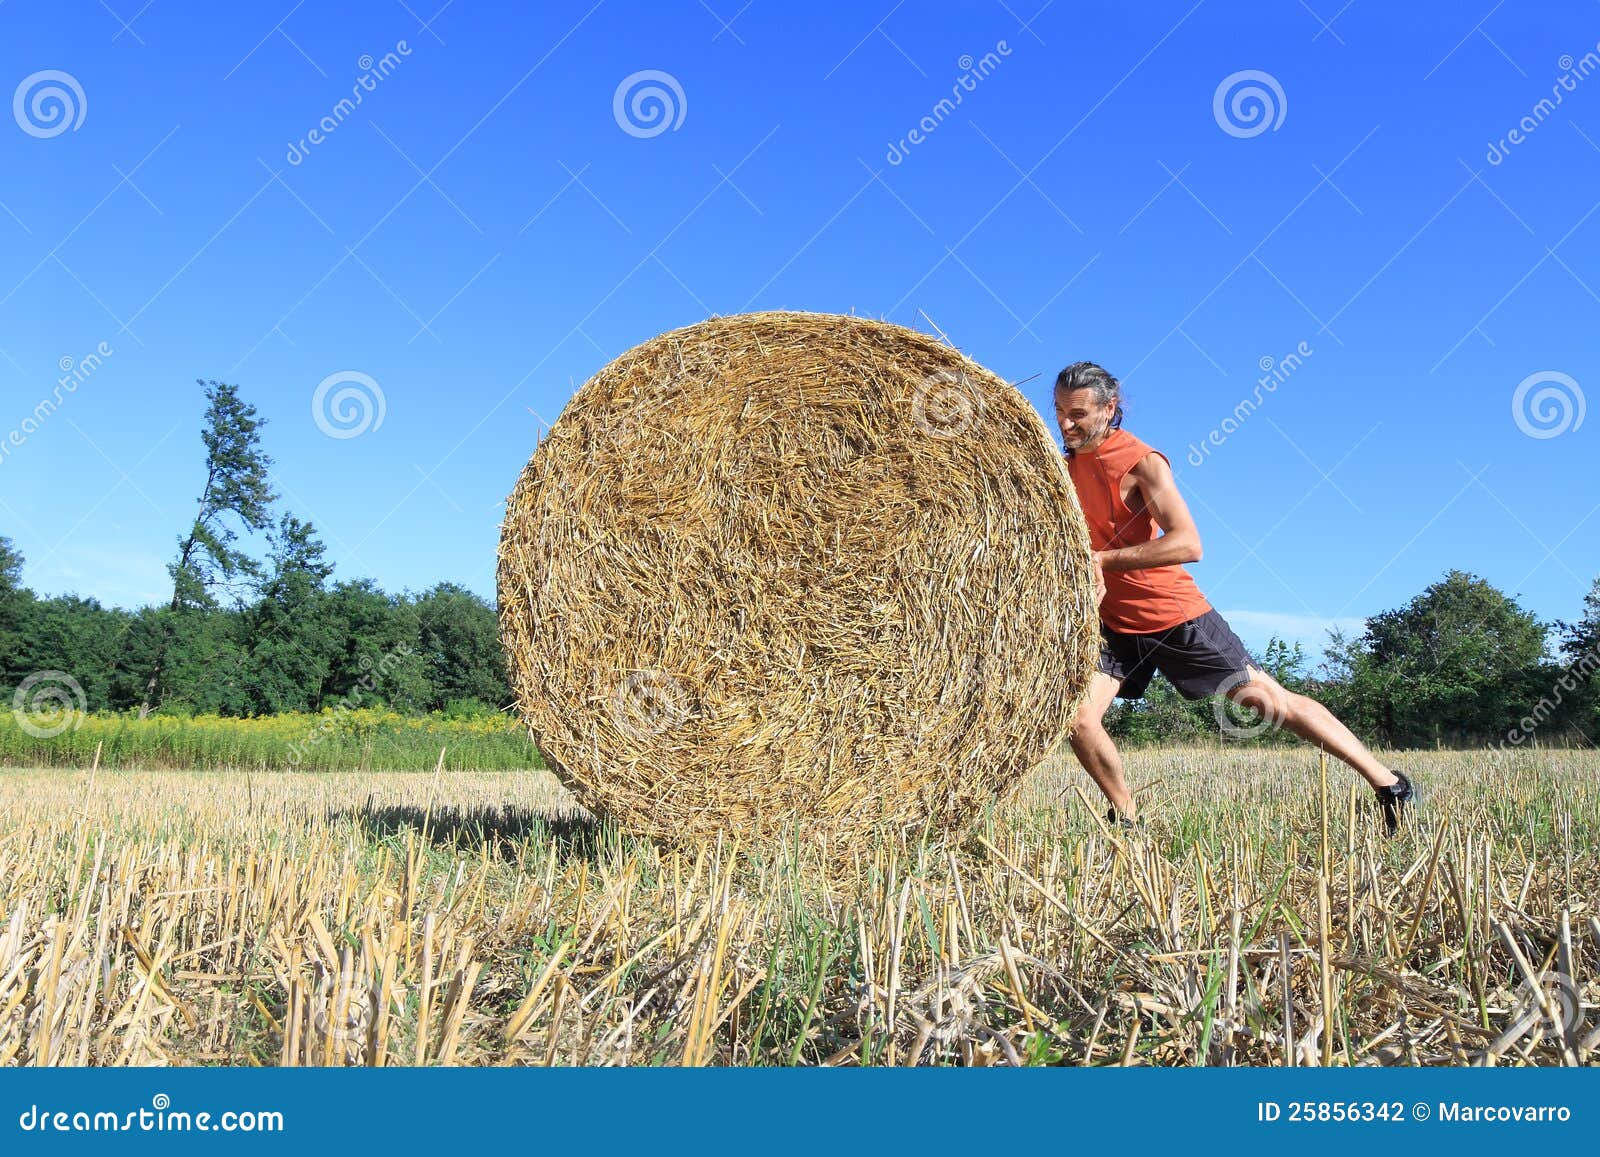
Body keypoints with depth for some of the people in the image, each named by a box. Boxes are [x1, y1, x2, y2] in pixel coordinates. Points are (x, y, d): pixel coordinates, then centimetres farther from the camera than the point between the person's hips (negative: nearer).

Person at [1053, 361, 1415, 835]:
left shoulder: (1141, 462, -19)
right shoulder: (1069, 460, 2)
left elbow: (1187, 544, -29)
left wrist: (1101, 559, -30)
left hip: (1175, 616, -5)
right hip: (1114, 622, 6)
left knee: (1271, 699, 3)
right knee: (1077, 719, -12)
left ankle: (1388, 783, 18)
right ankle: (1126, 818, 10)